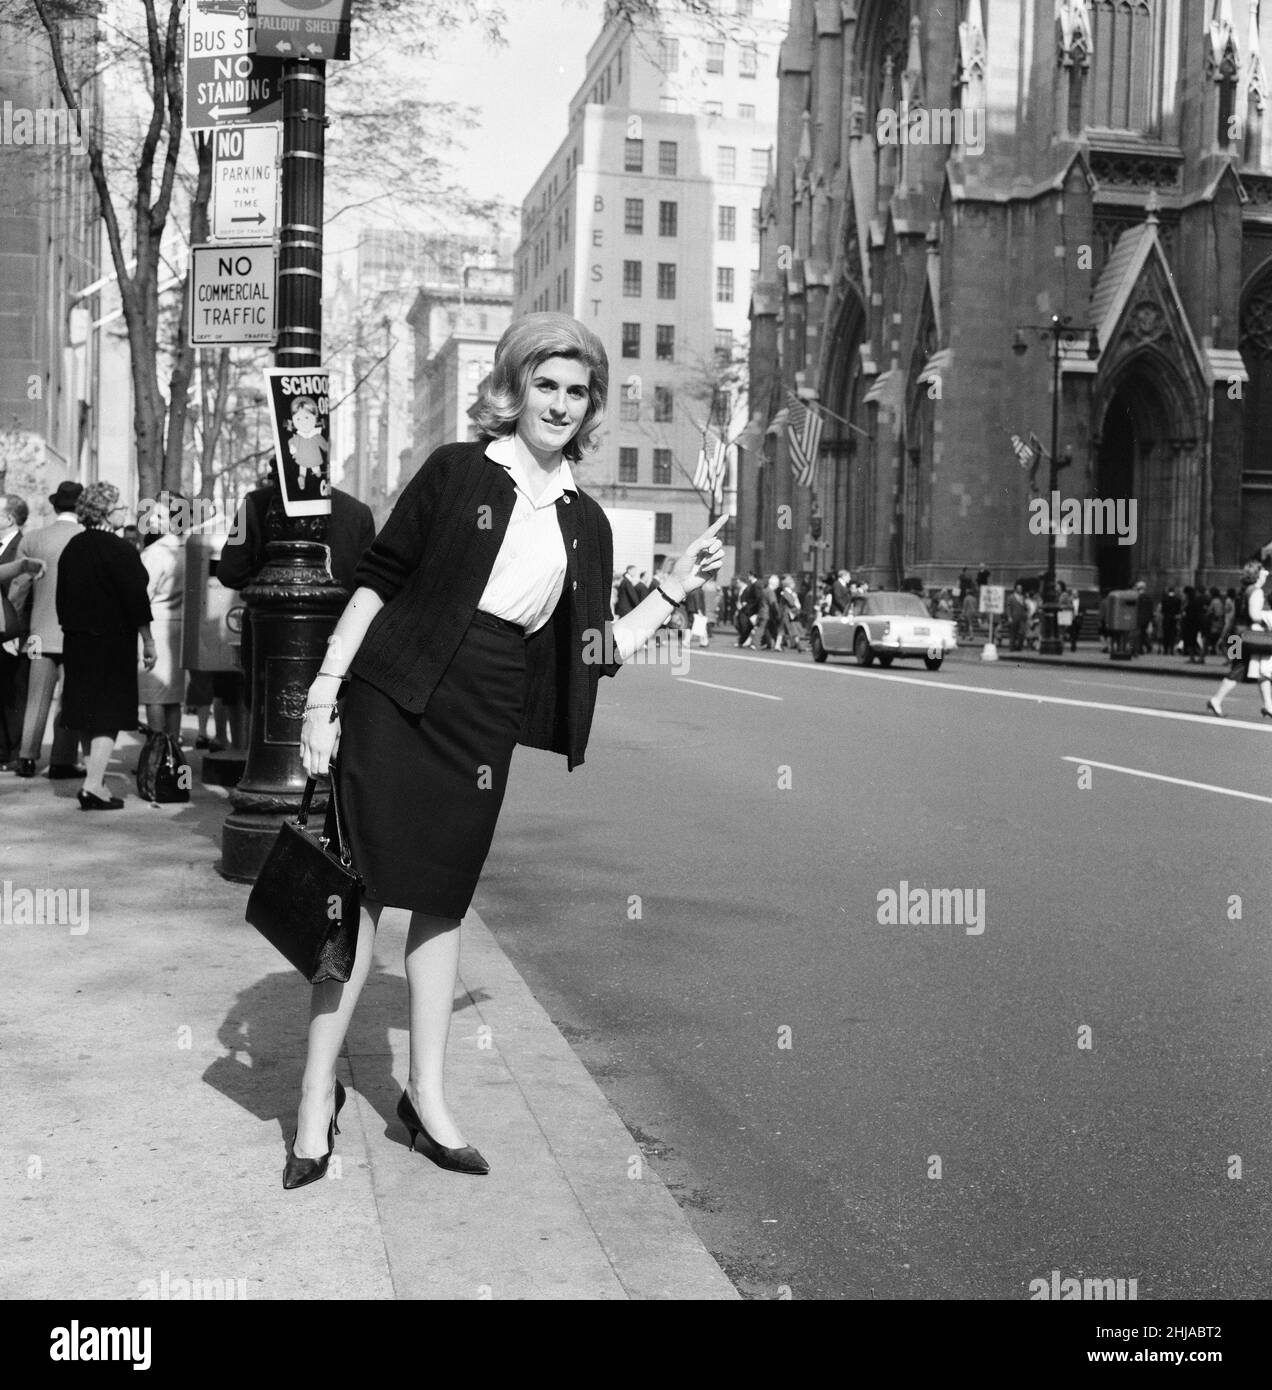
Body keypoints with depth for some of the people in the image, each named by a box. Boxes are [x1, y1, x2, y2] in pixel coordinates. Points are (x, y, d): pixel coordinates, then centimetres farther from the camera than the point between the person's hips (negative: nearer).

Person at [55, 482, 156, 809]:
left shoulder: (71, 548, 7)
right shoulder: (120, 549, -14)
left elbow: (62, 597, 13)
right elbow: (137, 600, -14)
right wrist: (148, 642, -7)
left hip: (76, 642, 7)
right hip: (112, 643, -7)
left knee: (89, 716, 14)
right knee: (109, 715, -3)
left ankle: (96, 782, 22)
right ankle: (93, 785, -11)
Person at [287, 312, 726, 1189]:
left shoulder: (585, 522, 10)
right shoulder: (458, 473, -2)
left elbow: (596, 654, 11)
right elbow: (378, 583, -3)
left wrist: (676, 589, 5)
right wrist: (323, 698, -7)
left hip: (483, 724, 4)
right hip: (395, 702, -4)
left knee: (443, 903, 12)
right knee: (358, 892, -1)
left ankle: (428, 1093, 24)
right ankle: (319, 1094, 12)